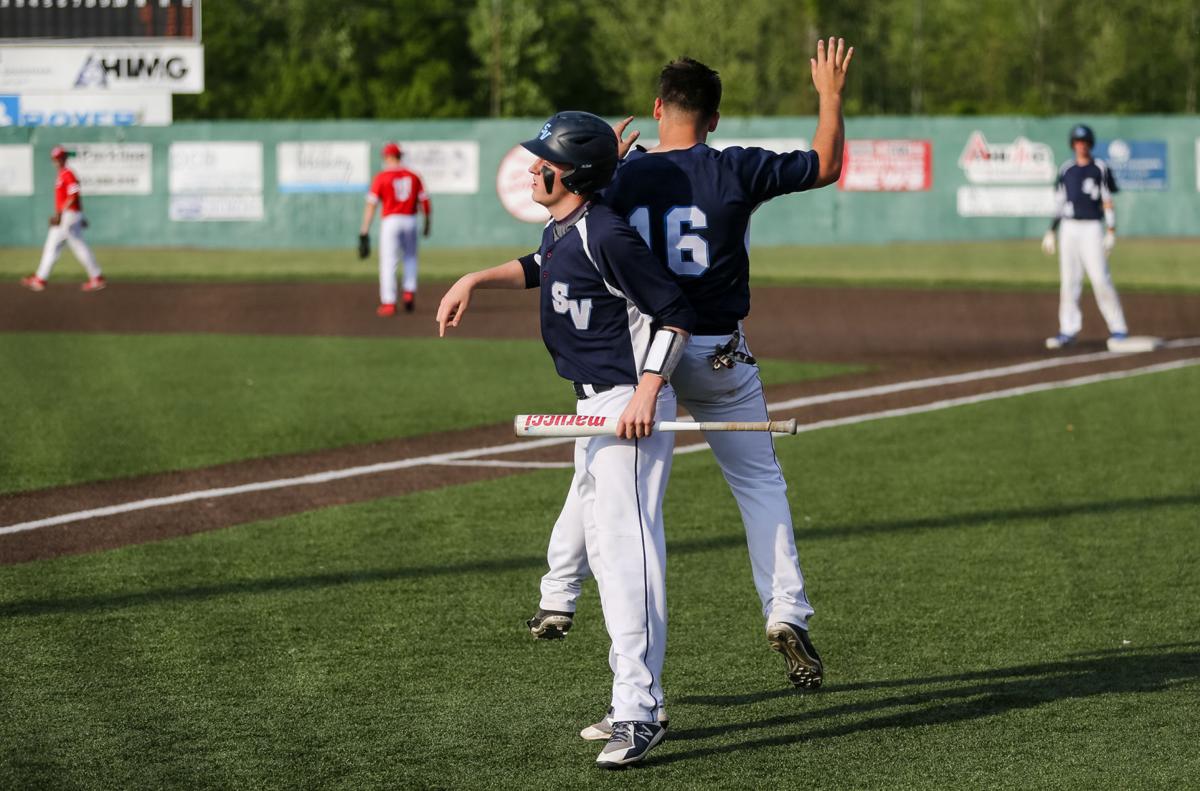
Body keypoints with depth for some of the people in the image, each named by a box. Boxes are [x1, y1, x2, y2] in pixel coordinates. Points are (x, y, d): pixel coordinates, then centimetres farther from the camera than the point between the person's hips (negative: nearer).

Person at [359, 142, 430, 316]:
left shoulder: (381, 177, -4)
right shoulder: (413, 176, 6)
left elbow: (371, 204, -8)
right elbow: (424, 201, 4)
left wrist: (364, 231, -7)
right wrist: (427, 223, 17)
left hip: (390, 222, -3)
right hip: (410, 220, 3)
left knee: (388, 263, 0)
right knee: (410, 257, 22)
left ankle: (389, 303, -3)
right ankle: (410, 292, 6)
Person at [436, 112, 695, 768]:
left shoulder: (606, 236, -19)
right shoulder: (562, 229, 10)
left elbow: (673, 314, -19)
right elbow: (542, 268, 35)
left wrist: (645, 394, -26)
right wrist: (474, 280, 25)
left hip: (630, 406, -11)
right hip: (594, 405, 11)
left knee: (627, 548, -16)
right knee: (598, 541, 16)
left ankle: (639, 710, -18)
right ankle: (637, 699, 23)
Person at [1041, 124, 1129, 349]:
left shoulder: (1100, 169, 0)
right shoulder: (1066, 170, 12)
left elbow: (1108, 203, -2)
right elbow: (1060, 204, 15)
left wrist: (1111, 233, -10)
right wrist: (1050, 232, 10)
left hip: (1092, 228, -4)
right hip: (1069, 228, 4)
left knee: (1100, 278, -11)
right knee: (1068, 280, 3)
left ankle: (1118, 328, -4)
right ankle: (1068, 330, 7)